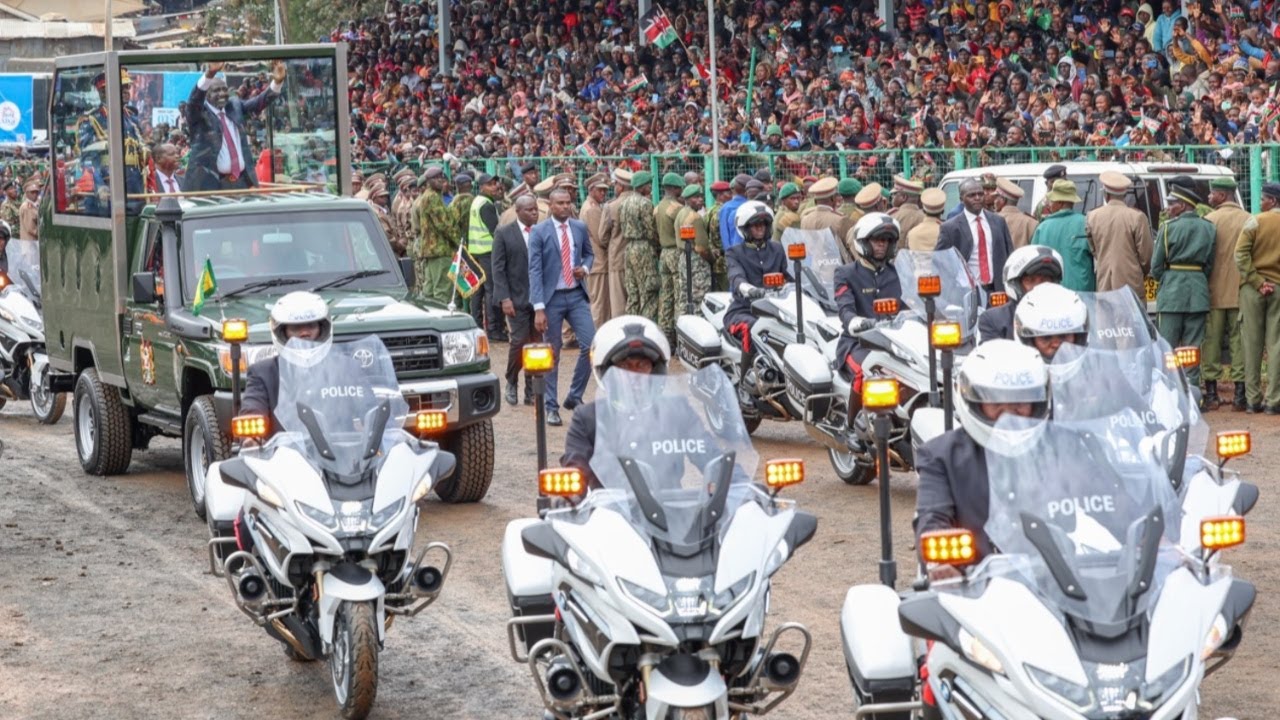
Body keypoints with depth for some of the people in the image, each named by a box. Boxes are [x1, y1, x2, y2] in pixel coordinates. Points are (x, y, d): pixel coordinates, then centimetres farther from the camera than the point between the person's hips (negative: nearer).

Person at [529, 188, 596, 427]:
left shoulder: (580, 228, 4)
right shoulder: (539, 232, -7)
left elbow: (589, 253, 21)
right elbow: (534, 270, -10)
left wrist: (585, 268, -4)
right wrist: (539, 308, -16)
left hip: (577, 295, 3)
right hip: (552, 297, -3)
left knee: (592, 344, -6)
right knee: (552, 354, 3)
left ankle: (574, 397, 12)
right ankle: (551, 407, 13)